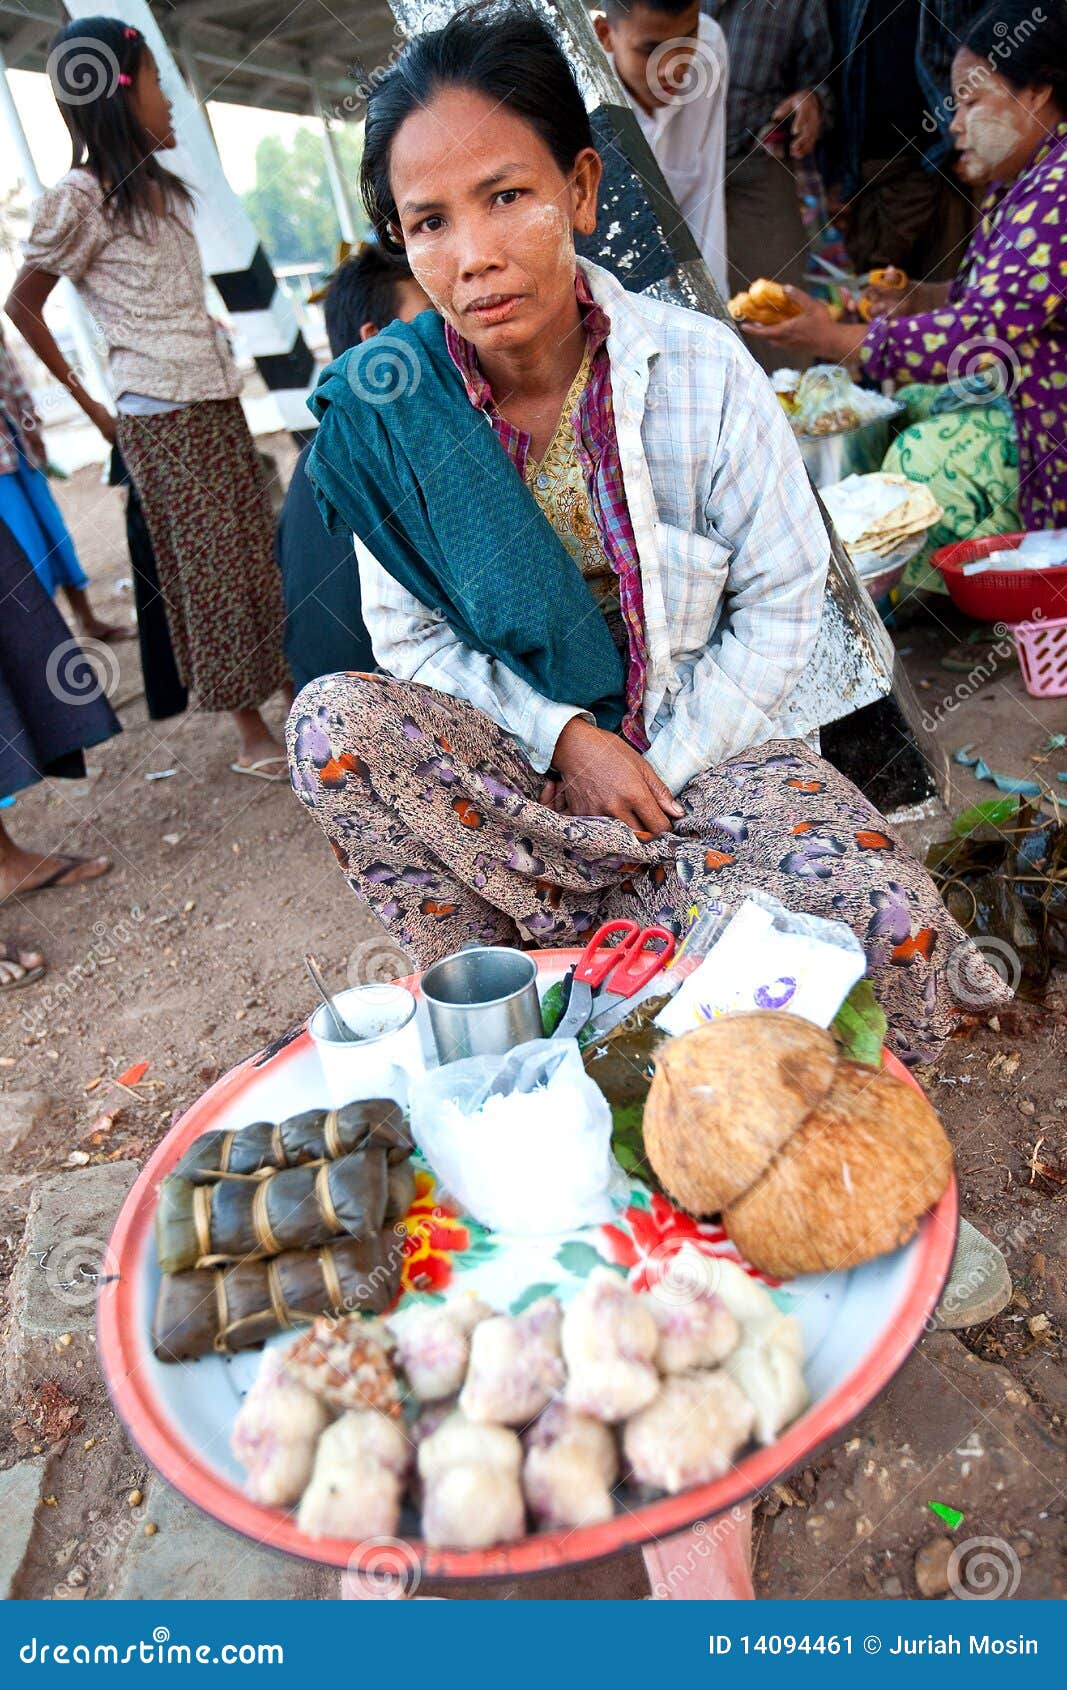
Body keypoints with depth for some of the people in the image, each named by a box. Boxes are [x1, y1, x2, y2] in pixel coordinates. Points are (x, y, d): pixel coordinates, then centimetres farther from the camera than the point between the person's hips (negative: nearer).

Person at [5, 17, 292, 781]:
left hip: (218, 401, 7)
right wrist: (92, 408, -1)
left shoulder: (158, 188, 15)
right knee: (211, 568, -3)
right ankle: (251, 733, 6)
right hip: (165, 417, -7)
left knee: (262, 551, 9)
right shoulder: (79, 199, -7)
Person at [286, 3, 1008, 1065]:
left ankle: (564, 921, -5)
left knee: (891, 922, -26)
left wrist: (657, 768, -13)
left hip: (701, 744, -1)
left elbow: (781, 601, -5)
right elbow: (411, 636, -2)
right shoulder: (383, 411, -7)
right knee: (331, 723, -28)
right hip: (508, 757, 2)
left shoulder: (700, 368, -11)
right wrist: (562, 737, -17)